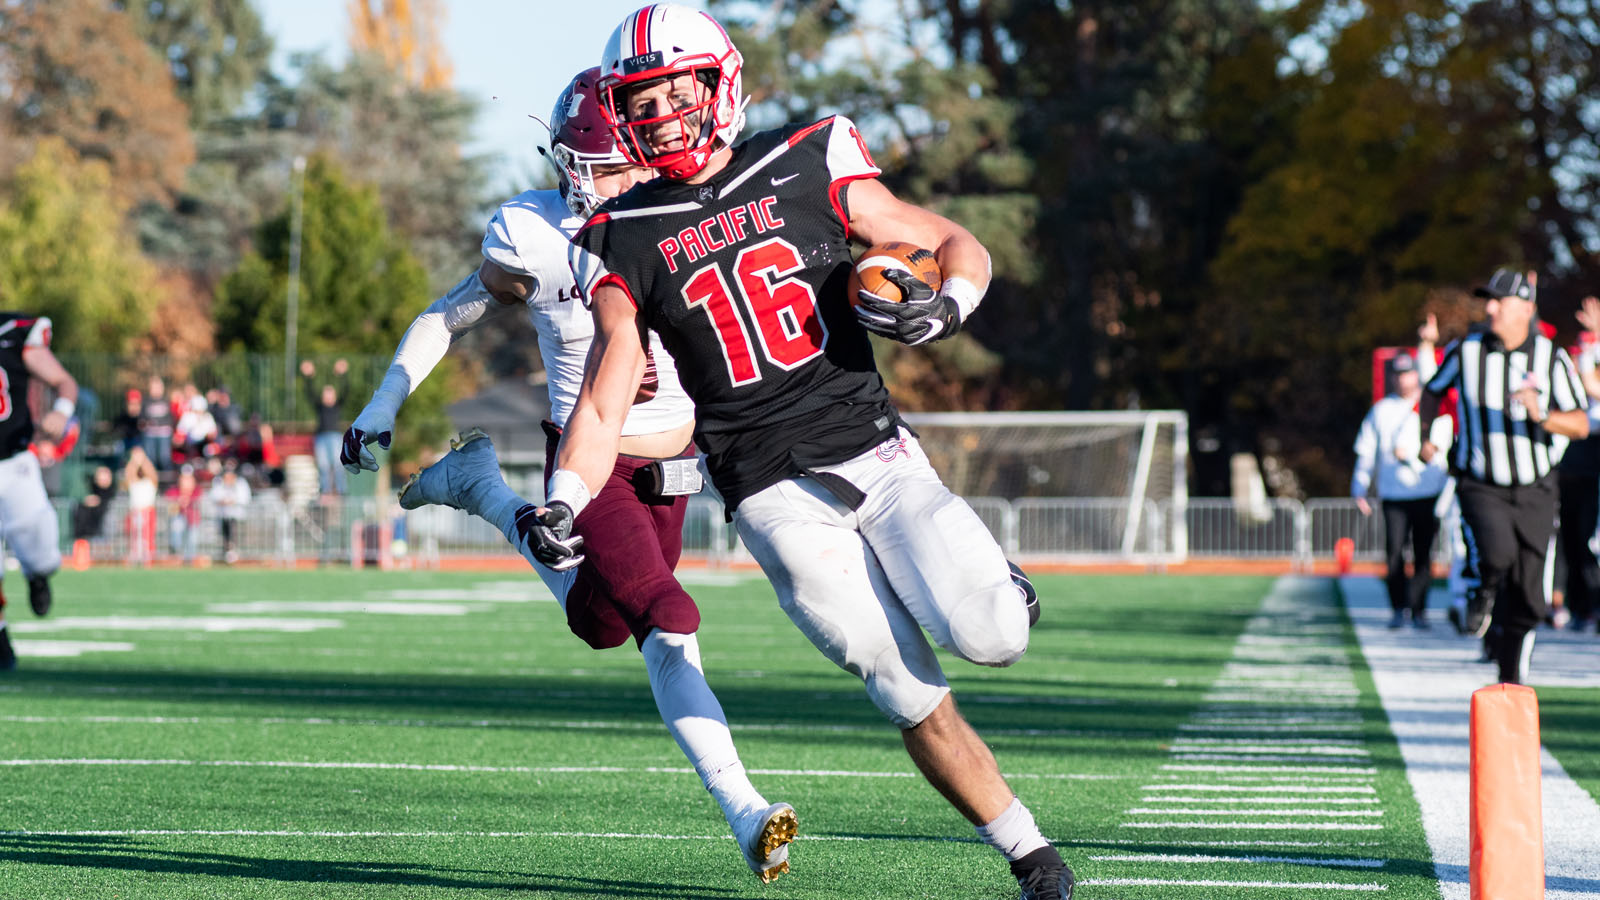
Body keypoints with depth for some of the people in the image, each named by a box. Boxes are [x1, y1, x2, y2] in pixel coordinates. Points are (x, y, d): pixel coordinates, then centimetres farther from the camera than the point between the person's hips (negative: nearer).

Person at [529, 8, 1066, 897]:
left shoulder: (808, 169, 4)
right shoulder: (627, 243, 6)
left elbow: (961, 246, 11)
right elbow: (603, 403, 2)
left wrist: (942, 306, -12)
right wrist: (563, 502, -16)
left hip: (874, 451, 0)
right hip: (776, 496, 0)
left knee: (988, 638, -20)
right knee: (913, 696, -7)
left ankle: (984, 579, 16)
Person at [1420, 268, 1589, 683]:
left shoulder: (1552, 359, -6)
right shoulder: (1465, 352, -5)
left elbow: (1581, 425, -8)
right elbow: (1434, 389, 16)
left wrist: (1541, 415, -27)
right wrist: (1426, 437, 1)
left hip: (1534, 491, 1)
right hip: (1480, 487, -1)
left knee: (1526, 599, 2)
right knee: (1498, 551, -31)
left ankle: (1511, 680, 21)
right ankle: (1485, 593, 5)